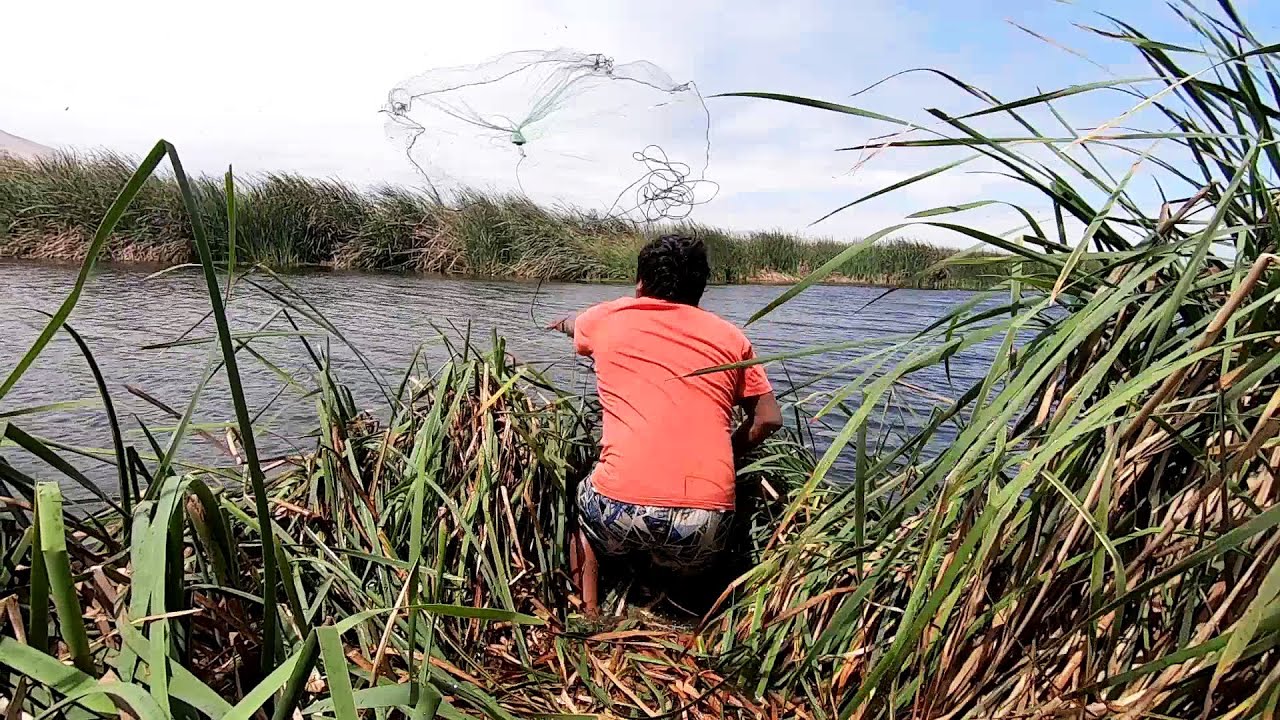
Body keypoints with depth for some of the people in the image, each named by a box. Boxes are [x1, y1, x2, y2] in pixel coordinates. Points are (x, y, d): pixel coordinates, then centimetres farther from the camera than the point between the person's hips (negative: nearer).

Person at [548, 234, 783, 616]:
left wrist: (565, 322, 60)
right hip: (706, 520, 2)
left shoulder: (608, 318, 12)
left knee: (584, 501, 34)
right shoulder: (730, 336, 13)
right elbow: (769, 419, 15)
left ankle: (590, 616, 26)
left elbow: (572, 326, 37)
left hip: (621, 507, -2)